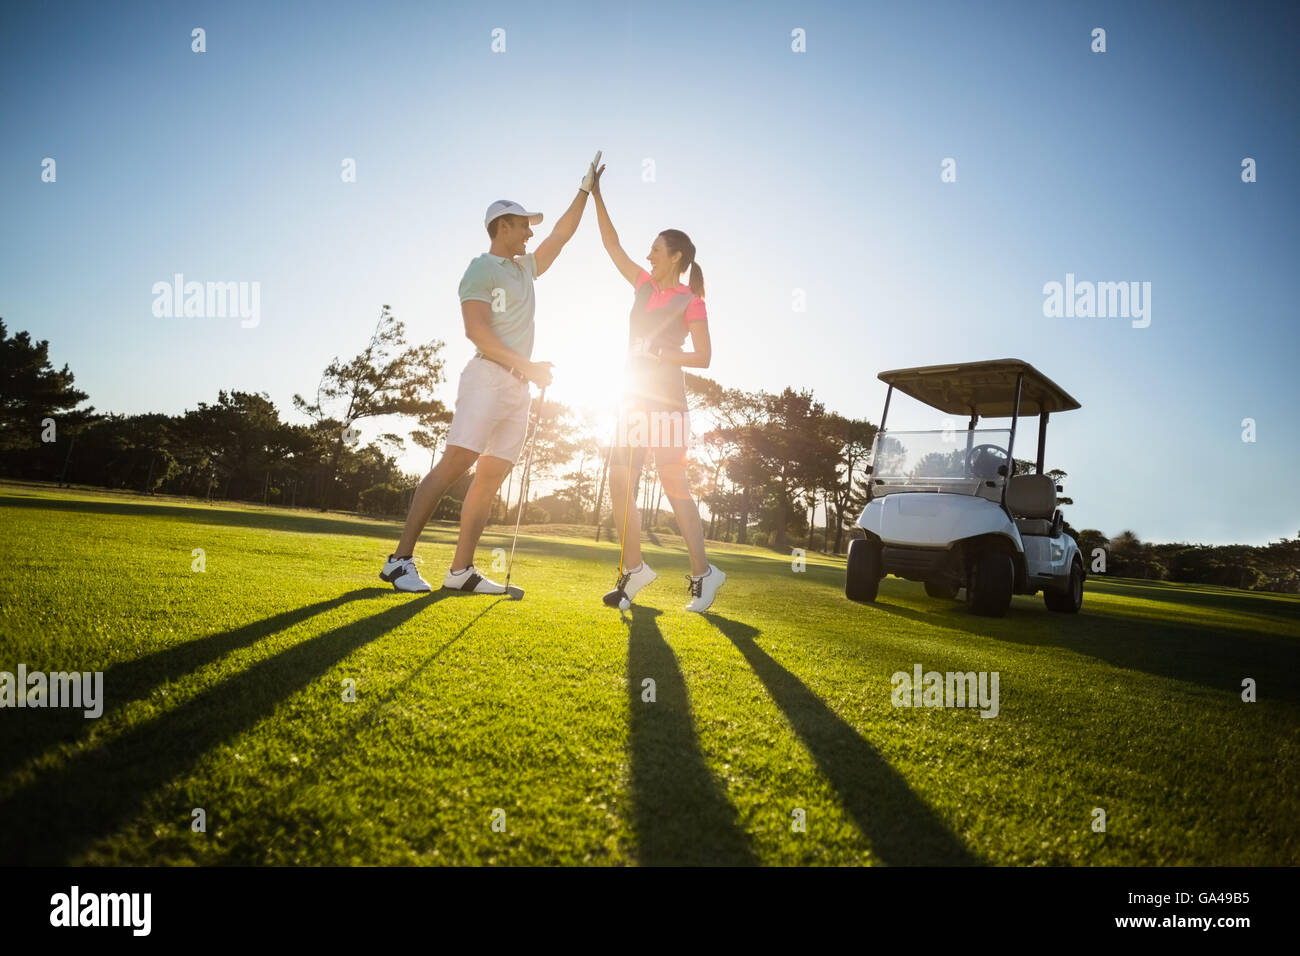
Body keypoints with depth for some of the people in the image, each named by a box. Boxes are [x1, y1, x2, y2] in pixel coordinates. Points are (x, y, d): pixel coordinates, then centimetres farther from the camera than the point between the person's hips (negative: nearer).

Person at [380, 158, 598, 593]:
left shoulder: (524, 268, 24)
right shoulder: (481, 270, -1)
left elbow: (561, 235, 33)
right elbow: (477, 331, -13)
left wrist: (585, 190, 29)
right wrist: (527, 364, -17)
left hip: (519, 386, 9)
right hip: (489, 378, -8)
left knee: (491, 476, 1)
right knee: (453, 464, -15)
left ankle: (461, 570, 0)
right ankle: (400, 560, -14)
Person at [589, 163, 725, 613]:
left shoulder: (690, 301, -4)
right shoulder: (644, 286, 14)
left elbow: (703, 356, -7)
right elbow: (612, 244, 18)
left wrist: (662, 354, -19)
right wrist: (596, 195, 16)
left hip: (666, 400, -7)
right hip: (635, 397, 7)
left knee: (674, 483, -9)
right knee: (619, 481, 2)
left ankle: (702, 572, -2)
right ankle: (633, 568, 9)